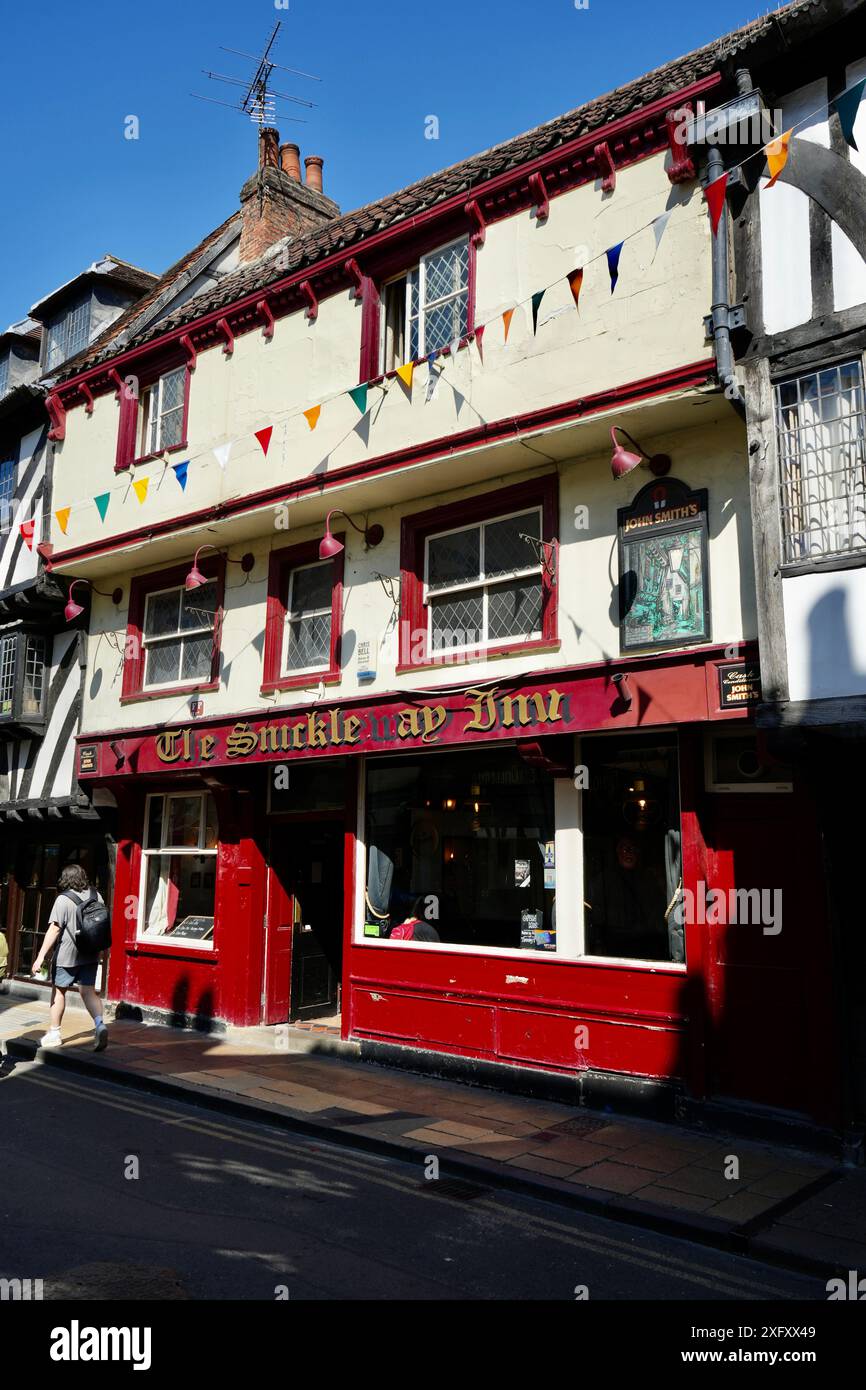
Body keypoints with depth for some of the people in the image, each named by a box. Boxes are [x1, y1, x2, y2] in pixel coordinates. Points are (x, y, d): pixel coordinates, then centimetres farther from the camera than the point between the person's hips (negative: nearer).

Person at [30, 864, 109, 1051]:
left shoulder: (63, 899, -13)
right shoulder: (96, 896, 4)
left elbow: (54, 929, -19)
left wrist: (41, 956, -17)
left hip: (66, 955, -4)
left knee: (59, 991, 12)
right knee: (88, 991, 6)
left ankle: (53, 1033, 21)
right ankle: (99, 1024, -16)